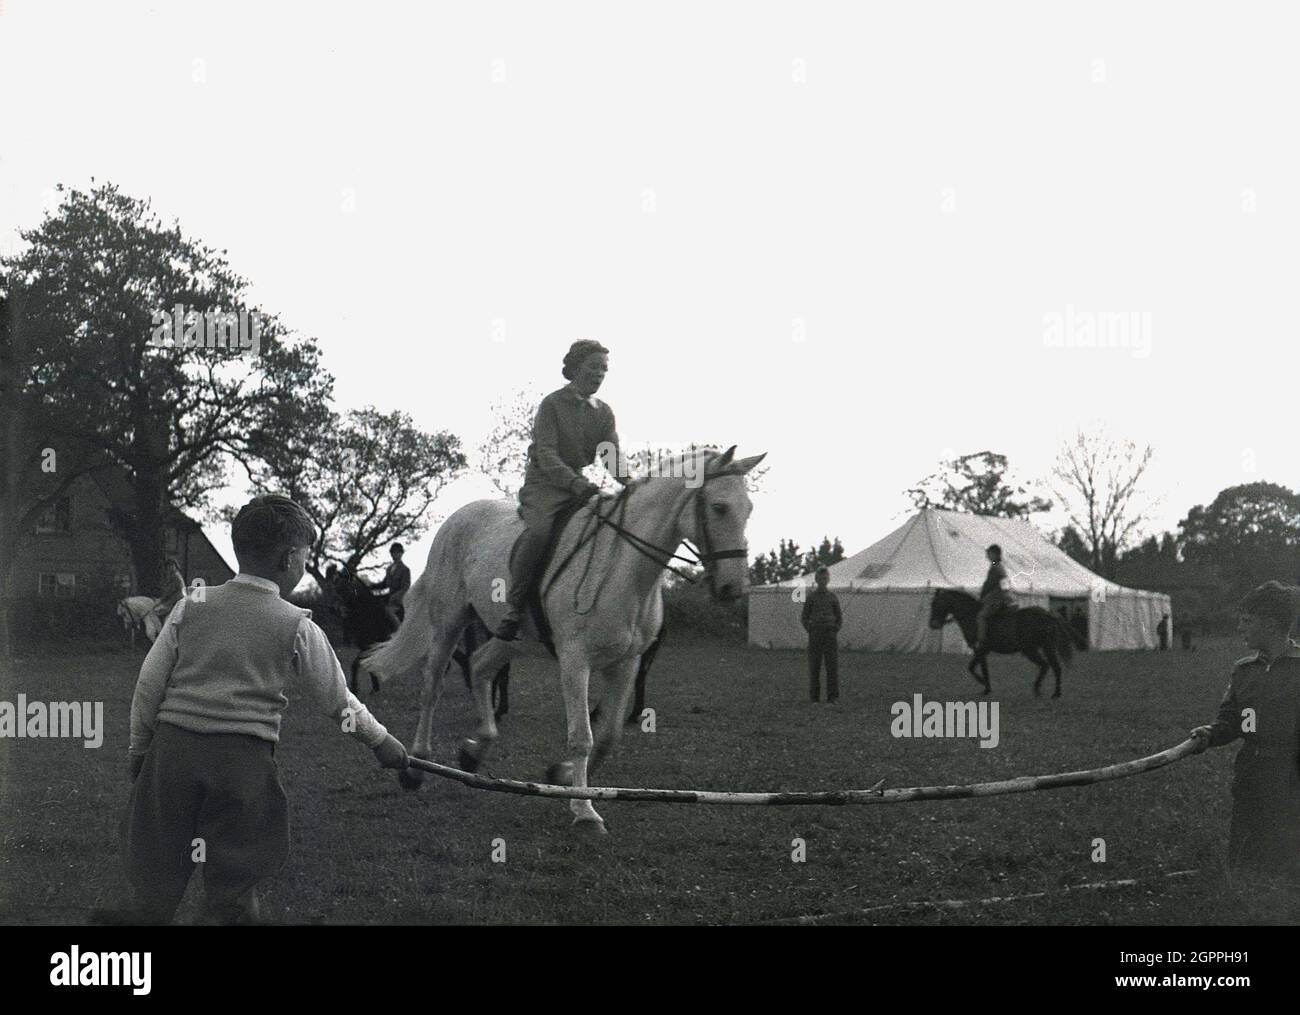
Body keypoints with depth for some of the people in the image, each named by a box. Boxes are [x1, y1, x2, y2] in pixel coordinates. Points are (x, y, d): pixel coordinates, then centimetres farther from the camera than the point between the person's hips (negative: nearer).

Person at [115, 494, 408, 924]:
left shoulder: (191, 607, 6)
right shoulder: (298, 627, 1)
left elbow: (149, 684, 7)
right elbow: (337, 701, 9)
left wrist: (139, 749, 18)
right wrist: (380, 740, 25)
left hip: (172, 748, 3)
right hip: (243, 759, -2)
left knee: (155, 879, 10)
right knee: (232, 892, 5)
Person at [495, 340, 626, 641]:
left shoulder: (604, 413, 11)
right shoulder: (552, 404, -6)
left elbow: (613, 455, 2)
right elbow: (546, 454, -16)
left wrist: (630, 483, -20)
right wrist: (573, 482, -33)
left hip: (580, 484, 6)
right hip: (544, 483, -6)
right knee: (539, 529, -33)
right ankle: (513, 609, -26)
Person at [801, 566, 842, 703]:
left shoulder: (833, 597, 6)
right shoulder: (810, 597, 4)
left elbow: (839, 618, 11)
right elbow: (804, 618, 7)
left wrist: (835, 631, -2)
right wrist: (810, 632, -4)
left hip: (831, 635, 0)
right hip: (815, 635, 0)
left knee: (832, 665, -6)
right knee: (814, 666, -1)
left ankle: (832, 697, -4)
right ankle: (814, 696, 6)